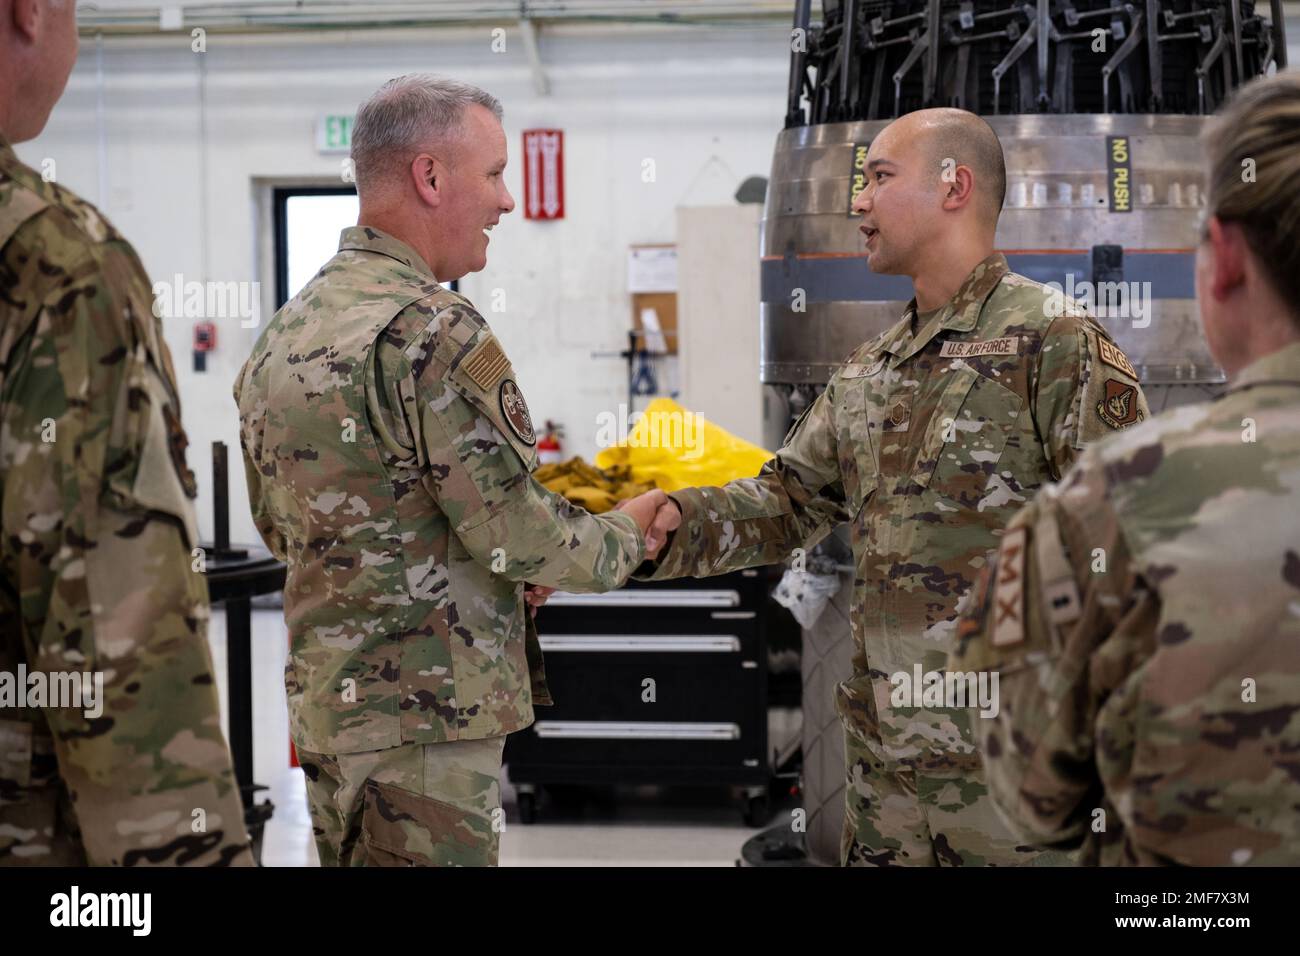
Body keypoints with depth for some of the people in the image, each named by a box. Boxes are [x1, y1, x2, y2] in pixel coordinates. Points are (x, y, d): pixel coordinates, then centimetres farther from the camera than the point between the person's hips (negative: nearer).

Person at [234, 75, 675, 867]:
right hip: (423, 711, -9)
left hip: (324, 702, 9)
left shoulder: (284, 334, 11)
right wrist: (626, 541, 3)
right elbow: (515, 532, -17)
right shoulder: (433, 333, -18)